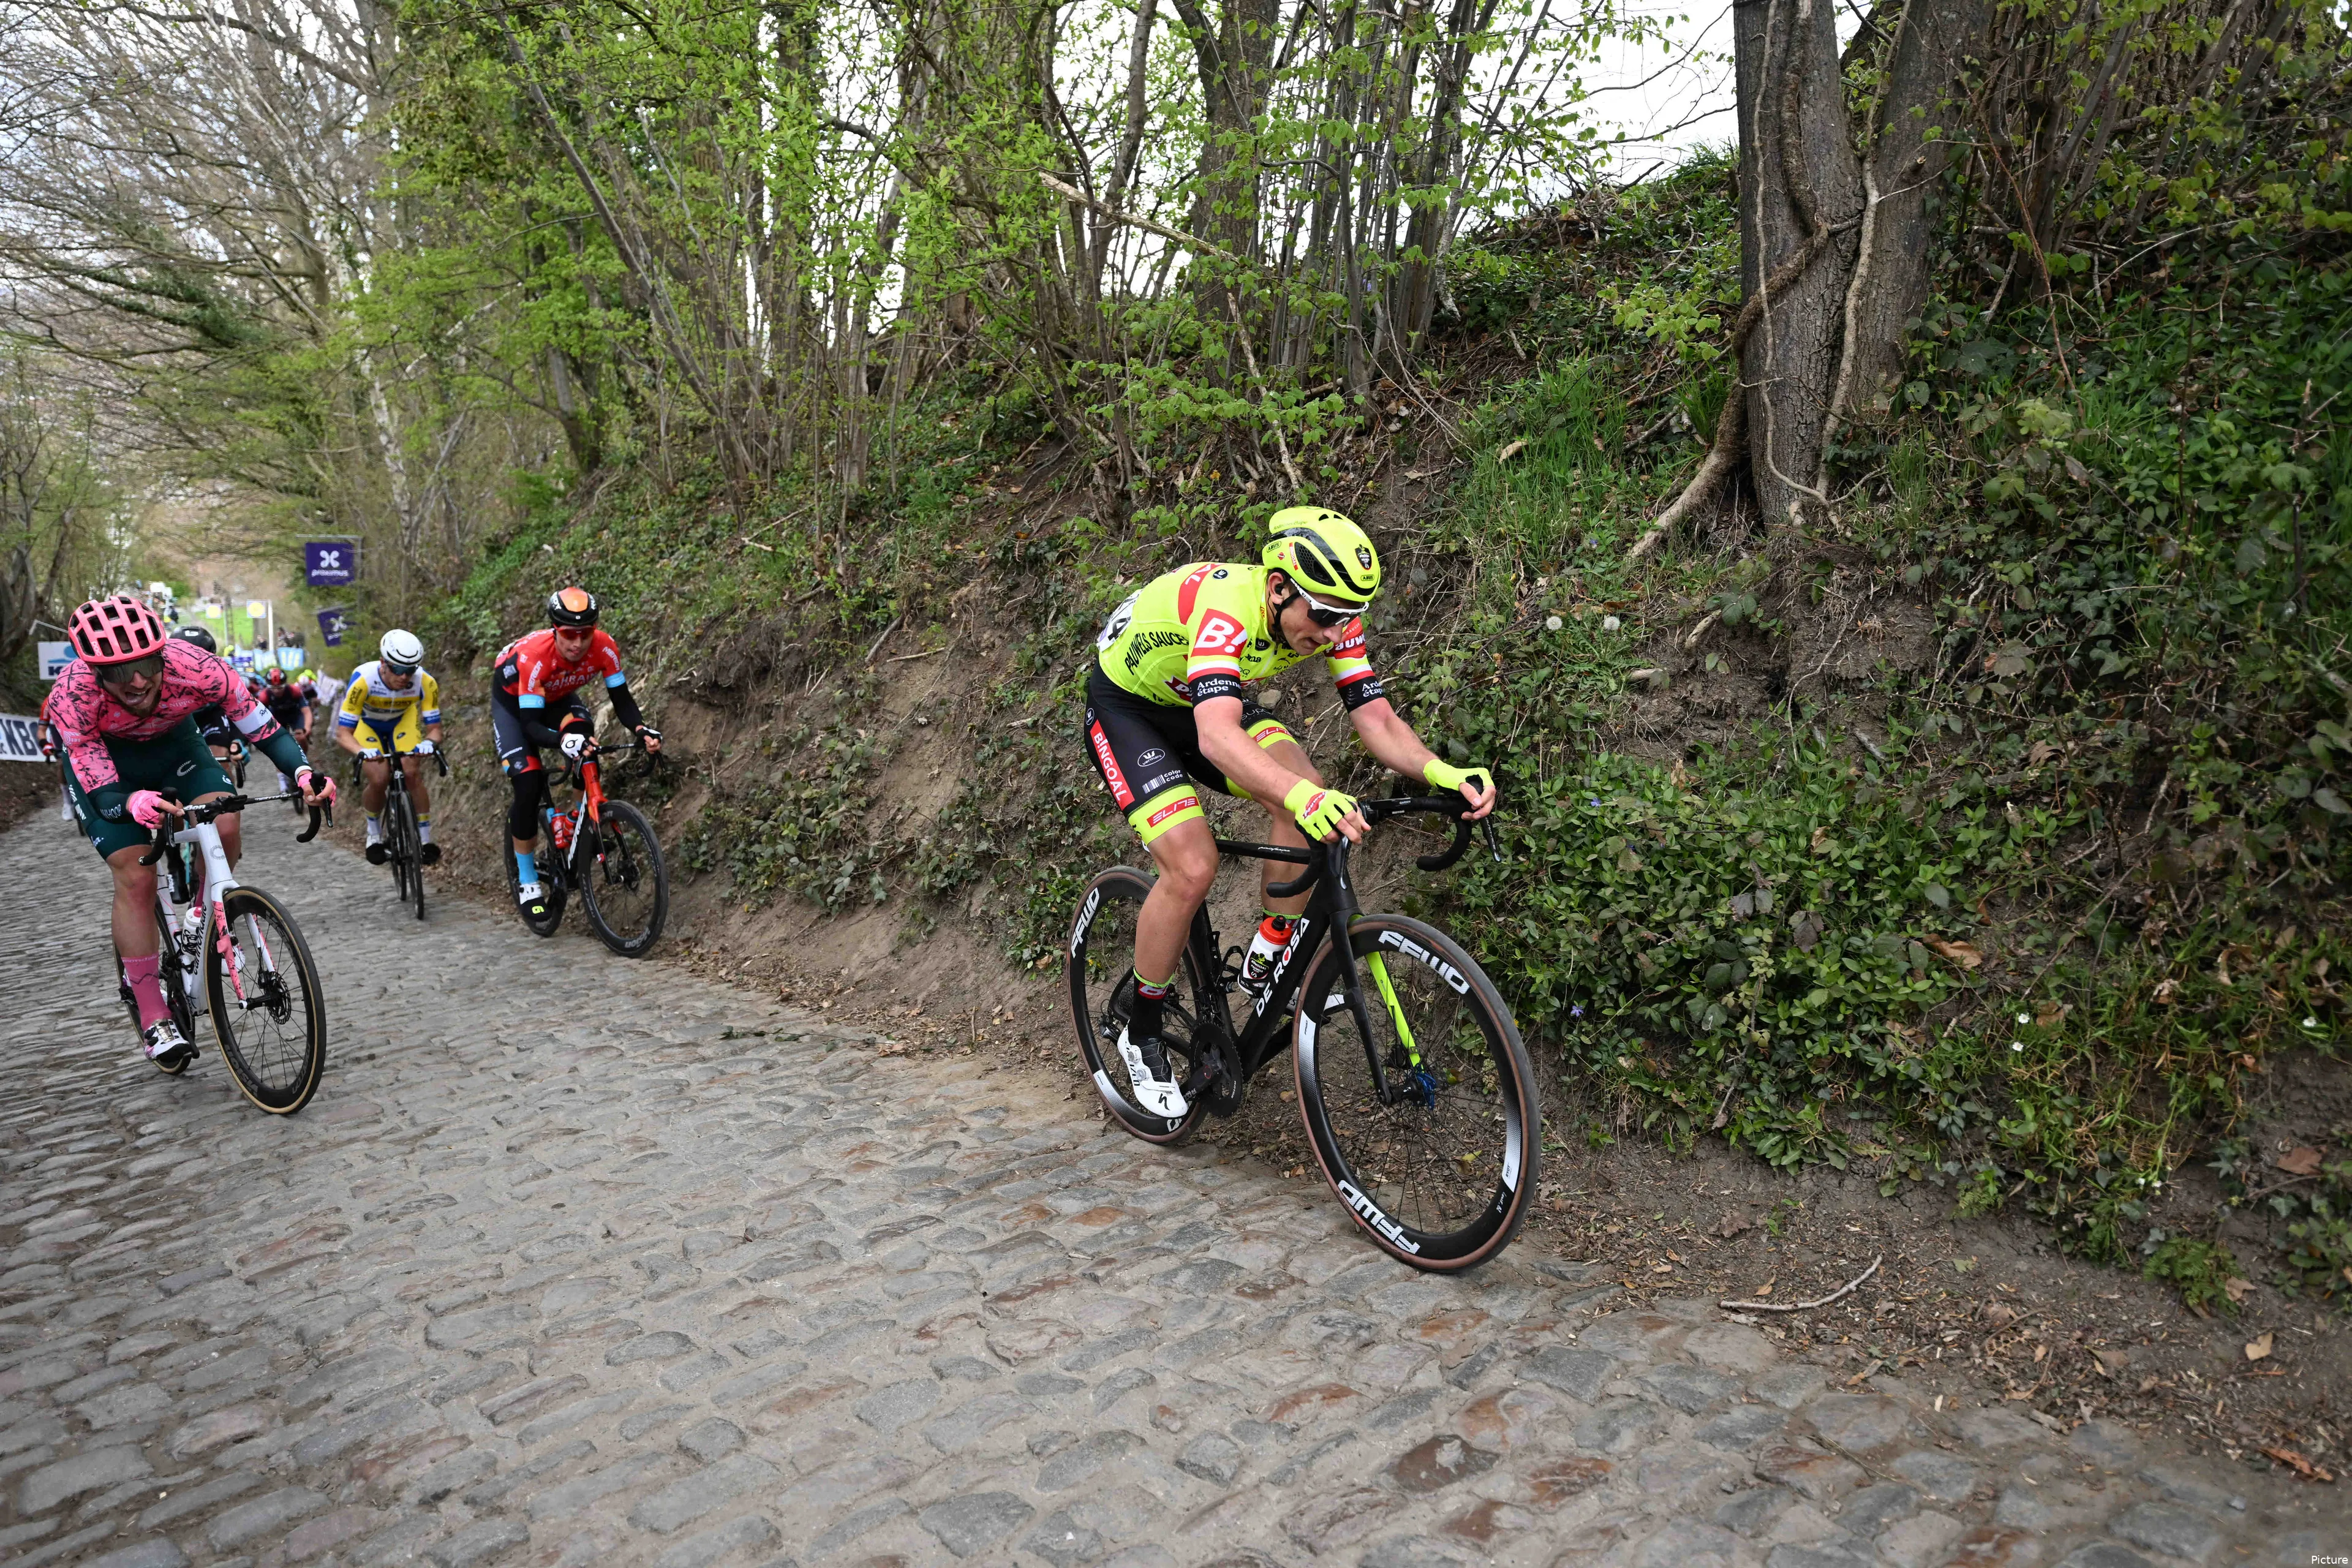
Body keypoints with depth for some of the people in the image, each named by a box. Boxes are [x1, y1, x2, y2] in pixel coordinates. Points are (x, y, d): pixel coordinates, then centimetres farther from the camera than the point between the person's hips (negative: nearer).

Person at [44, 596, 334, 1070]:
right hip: (100, 757, -2)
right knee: (134, 875, -12)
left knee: (224, 826, -24)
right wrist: (133, 804, -57)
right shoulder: (72, 696, -37)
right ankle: (153, 1018, -2)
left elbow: (264, 729, -22)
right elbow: (103, 795, -33)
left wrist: (303, 773, -41)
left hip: (172, 742, 2)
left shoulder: (197, 668, -36)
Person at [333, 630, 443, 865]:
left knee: (412, 774, -21)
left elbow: (434, 728, -24)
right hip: (366, 724, -1)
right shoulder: (363, 679, -38)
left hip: (403, 720, 1)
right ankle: (374, 835, 6)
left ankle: (425, 840, -6)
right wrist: (362, 751, -54)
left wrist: (429, 742, -48)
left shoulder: (425, 682, -33)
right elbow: (343, 733, -34)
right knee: (379, 779, -22)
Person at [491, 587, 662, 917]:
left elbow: (622, 700, -22)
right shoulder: (533, 657, -41)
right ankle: (528, 880, -1)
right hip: (512, 700, -3)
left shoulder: (605, 647, -32)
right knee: (528, 785, -16)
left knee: (586, 745, -30)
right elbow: (531, 724, -40)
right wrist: (562, 740, -60)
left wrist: (643, 730, -42)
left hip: (558, 696, 3)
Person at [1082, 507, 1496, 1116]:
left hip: (1203, 698, 6)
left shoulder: (1331, 615, -18)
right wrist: (1300, 795, -68)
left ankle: (1267, 960, 0)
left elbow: (1376, 718, -20)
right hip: (1125, 705, -6)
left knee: (1307, 797, -21)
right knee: (1193, 868, -22)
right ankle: (1141, 1033, 1)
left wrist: (1441, 771, -39)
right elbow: (1217, 736, -52)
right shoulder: (1226, 605, -39)